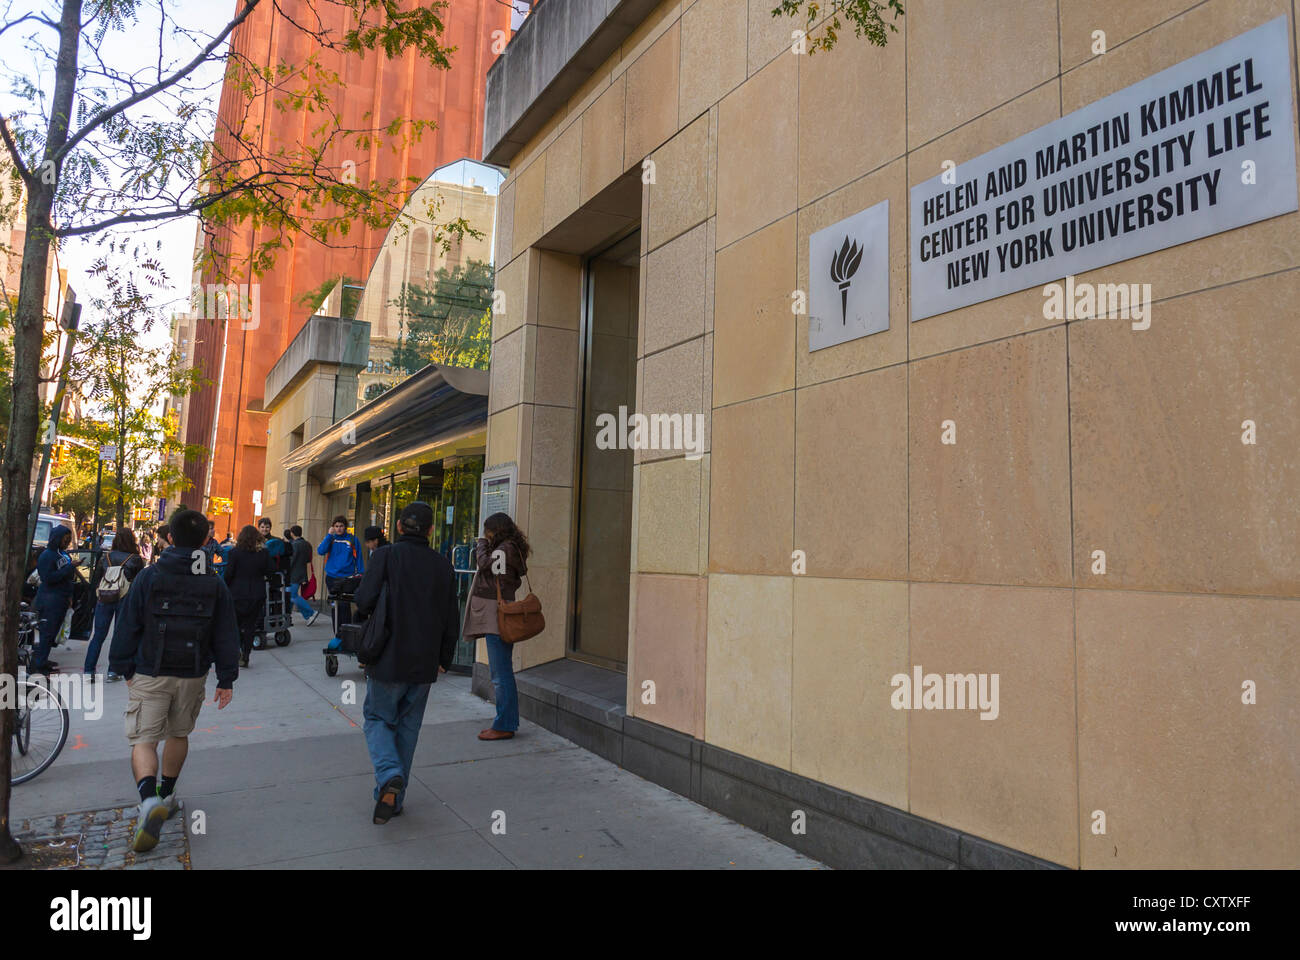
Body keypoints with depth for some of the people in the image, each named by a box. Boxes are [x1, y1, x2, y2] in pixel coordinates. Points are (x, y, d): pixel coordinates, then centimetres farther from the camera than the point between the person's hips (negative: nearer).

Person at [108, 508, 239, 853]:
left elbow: (127, 626, -4)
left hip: (150, 675, -2)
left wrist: (123, 667, 8)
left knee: (143, 740, -1)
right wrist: (226, 679, 6)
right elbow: (226, 637, 0)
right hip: (193, 676, 3)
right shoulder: (214, 585, -1)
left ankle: (149, 800, -25)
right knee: (179, 734, 20)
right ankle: (166, 795, 35)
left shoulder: (148, 577, -7)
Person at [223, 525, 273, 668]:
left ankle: (237, 649, 0)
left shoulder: (235, 552, -10)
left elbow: (228, 574, -8)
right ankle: (245, 657, 10)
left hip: (237, 593, -2)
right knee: (250, 625, 9)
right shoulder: (264, 553, -5)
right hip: (257, 595, 2)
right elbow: (268, 571, 1)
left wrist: (225, 588, 7)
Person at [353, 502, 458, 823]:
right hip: (425, 663, 3)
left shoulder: (386, 555, -9)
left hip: (389, 658, -3)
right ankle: (394, 798, 20)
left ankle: (389, 777, -11)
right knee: (407, 727, 15)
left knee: (377, 718, 13)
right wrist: (443, 660, 16)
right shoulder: (443, 565, 2)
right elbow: (451, 619, 5)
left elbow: (365, 600, -17)